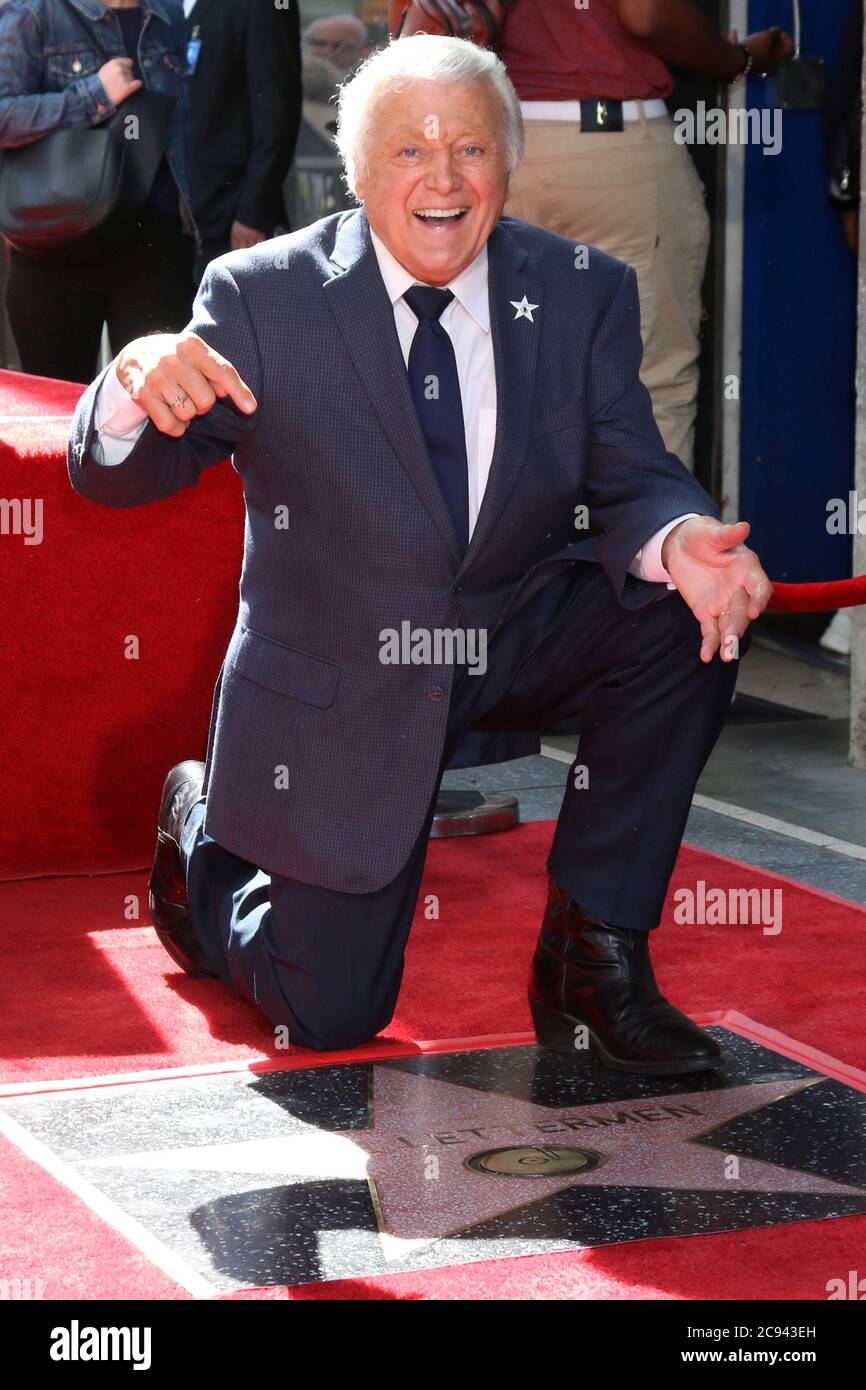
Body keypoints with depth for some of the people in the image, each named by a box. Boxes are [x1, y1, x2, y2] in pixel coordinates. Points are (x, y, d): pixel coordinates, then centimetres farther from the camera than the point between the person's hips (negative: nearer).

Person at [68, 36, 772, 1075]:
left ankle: (592, 957, -11)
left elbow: (630, 479, -9)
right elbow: (115, 479, -16)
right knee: (330, 1016, -1)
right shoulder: (262, 296, -13)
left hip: (515, 639, 3)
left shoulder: (583, 296, -6)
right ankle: (202, 833, 33)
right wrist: (136, 393, -41)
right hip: (339, 686, -2)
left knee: (685, 616, -26)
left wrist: (677, 539, -35)